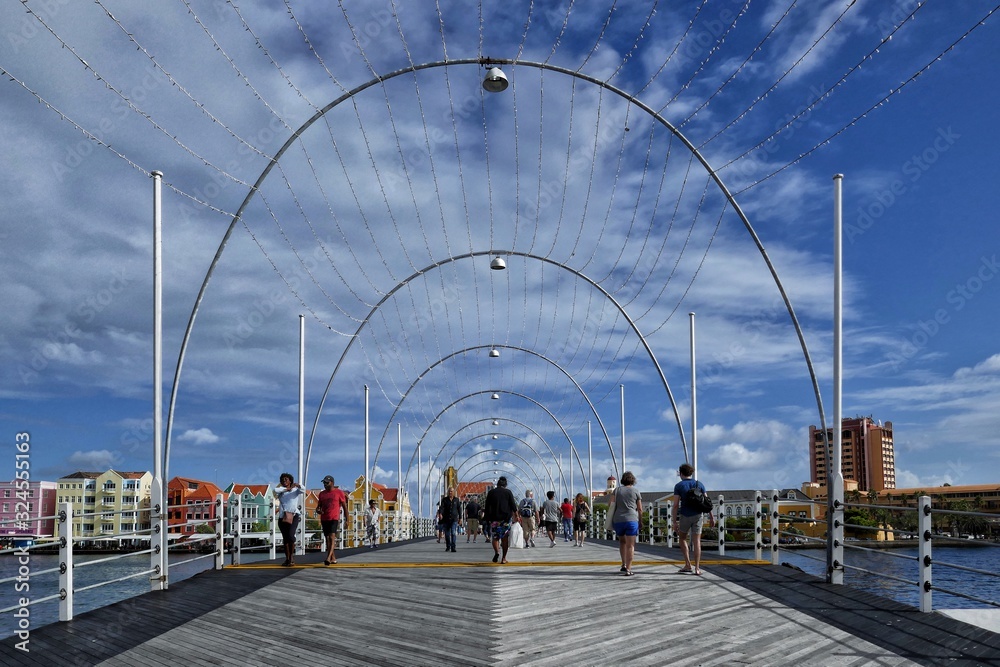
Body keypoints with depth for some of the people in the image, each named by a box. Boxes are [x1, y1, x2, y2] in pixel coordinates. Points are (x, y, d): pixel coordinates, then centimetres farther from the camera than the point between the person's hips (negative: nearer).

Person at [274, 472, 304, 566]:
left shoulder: (295, 490, 9)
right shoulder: (281, 491, 14)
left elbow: (303, 490, -12)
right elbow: (275, 490, -8)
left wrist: (298, 485, -32)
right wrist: (286, 489, -2)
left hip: (294, 515, -3)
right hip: (283, 516, 3)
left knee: (290, 535, -20)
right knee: (285, 538, 2)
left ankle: (292, 555, -5)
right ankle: (287, 559, 9)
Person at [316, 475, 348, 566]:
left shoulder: (339, 492, 0)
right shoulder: (322, 494, 13)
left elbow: (345, 506, 3)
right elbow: (318, 506, 18)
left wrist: (347, 520, 1)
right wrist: (318, 510, -7)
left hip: (334, 519, -6)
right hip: (324, 519, 6)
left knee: (332, 537, -17)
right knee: (327, 539, 7)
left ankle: (328, 558, -26)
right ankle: (333, 558, 15)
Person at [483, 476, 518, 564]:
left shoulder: (491, 492, 4)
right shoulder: (508, 492, 2)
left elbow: (486, 506, 5)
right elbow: (513, 505, -1)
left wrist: (487, 517, 11)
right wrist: (516, 515, 5)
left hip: (494, 518, 0)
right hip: (506, 518, 0)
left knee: (494, 537, 7)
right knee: (505, 538, 6)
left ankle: (496, 552, -19)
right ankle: (504, 558, 5)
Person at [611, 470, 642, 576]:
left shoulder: (617, 490, 10)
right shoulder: (635, 491, 7)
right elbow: (640, 509, 7)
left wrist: (611, 520, 14)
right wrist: (639, 519, 22)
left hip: (617, 520, 2)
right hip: (631, 520, -2)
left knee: (622, 541, 23)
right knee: (630, 545, -2)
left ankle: (624, 564, 16)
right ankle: (628, 569, -9)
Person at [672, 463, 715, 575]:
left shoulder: (678, 486, -5)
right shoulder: (699, 484, 4)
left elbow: (676, 505, -10)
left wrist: (674, 522, -8)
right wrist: (711, 517, 7)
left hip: (685, 516, -2)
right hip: (698, 515, 2)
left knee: (683, 539, 17)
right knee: (697, 542, 4)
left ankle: (688, 565, 9)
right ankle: (697, 568, -1)